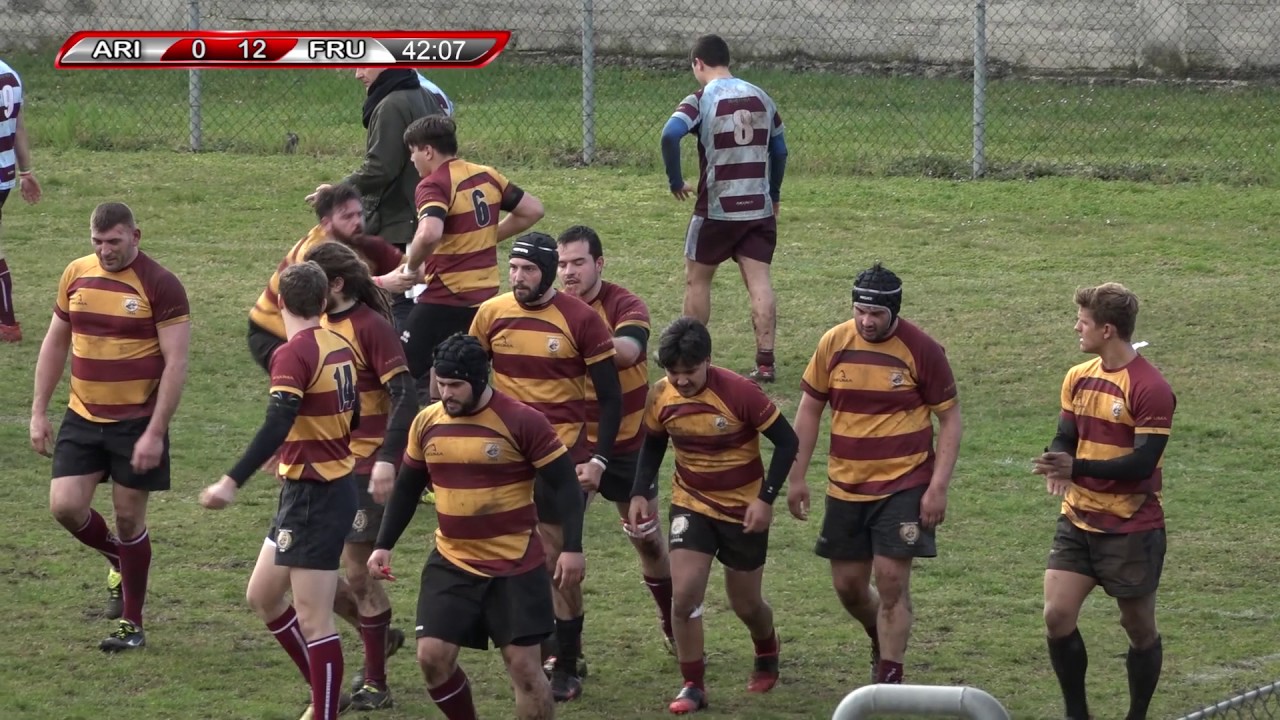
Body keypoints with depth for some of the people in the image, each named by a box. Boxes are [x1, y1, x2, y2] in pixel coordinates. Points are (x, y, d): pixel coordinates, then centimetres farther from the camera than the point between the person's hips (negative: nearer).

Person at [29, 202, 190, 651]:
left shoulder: (160, 286, -13)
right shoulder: (76, 275, 3)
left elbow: (175, 362, -14)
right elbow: (56, 342, 14)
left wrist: (155, 433, -18)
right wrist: (39, 411, 10)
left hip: (137, 423, -5)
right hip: (83, 419, 5)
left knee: (128, 516, 2)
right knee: (65, 506, -5)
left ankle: (131, 623, 16)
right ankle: (119, 561, 27)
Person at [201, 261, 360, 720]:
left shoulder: (293, 355, -18)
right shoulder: (339, 347, 7)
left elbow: (277, 424, -30)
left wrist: (232, 482, -35)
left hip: (314, 496, -9)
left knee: (313, 620, -5)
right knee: (262, 596, 19)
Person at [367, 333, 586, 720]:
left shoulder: (522, 422, -13)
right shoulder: (427, 422, 2)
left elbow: (565, 485, -9)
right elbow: (406, 489, 16)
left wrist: (572, 549, -15)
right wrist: (384, 546, 12)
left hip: (515, 567, -4)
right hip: (450, 562, 4)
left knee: (523, 664, -3)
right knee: (432, 656, -5)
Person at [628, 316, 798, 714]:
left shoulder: (740, 393, -24)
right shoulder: (661, 397, -10)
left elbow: (786, 441, -15)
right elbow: (652, 445, 9)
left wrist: (766, 498, -19)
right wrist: (640, 493, -3)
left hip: (744, 510, -3)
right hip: (691, 505, 3)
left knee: (745, 603, 11)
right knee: (685, 594, -14)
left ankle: (767, 655, 44)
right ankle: (693, 686, -1)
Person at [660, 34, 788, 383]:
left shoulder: (702, 100, -9)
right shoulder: (760, 97, 7)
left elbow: (670, 134, -26)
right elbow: (780, 149, 14)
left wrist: (675, 180, -13)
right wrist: (774, 195, 25)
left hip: (717, 208, -4)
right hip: (759, 207, 4)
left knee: (697, 278, 13)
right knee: (759, 281, 1)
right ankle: (765, 361, -7)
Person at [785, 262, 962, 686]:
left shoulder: (922, 350, -10)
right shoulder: (834, 344, -1)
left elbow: (950, 420, -4)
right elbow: (810, 409, 10)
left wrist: (938, 487, -11)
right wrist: (797, 477, 8)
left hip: (904, 486, -4)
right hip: (846, 487, 4)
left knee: (892, 580, -10)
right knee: (848, 584, 9)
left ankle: (889, 681, -1)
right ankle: (883, 644, 39)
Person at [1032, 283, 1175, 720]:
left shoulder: (1150, 389, -17)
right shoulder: (1078, 378, 7)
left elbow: (1143, 462, -21)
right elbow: (1065, 437, 8)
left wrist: (1077, 468, -29)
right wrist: (1057, 466, -16)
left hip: (1132, 530, -6)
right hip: (1078, 521, 6)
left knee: (1139, 628, 7)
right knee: (1057, 615, -6)